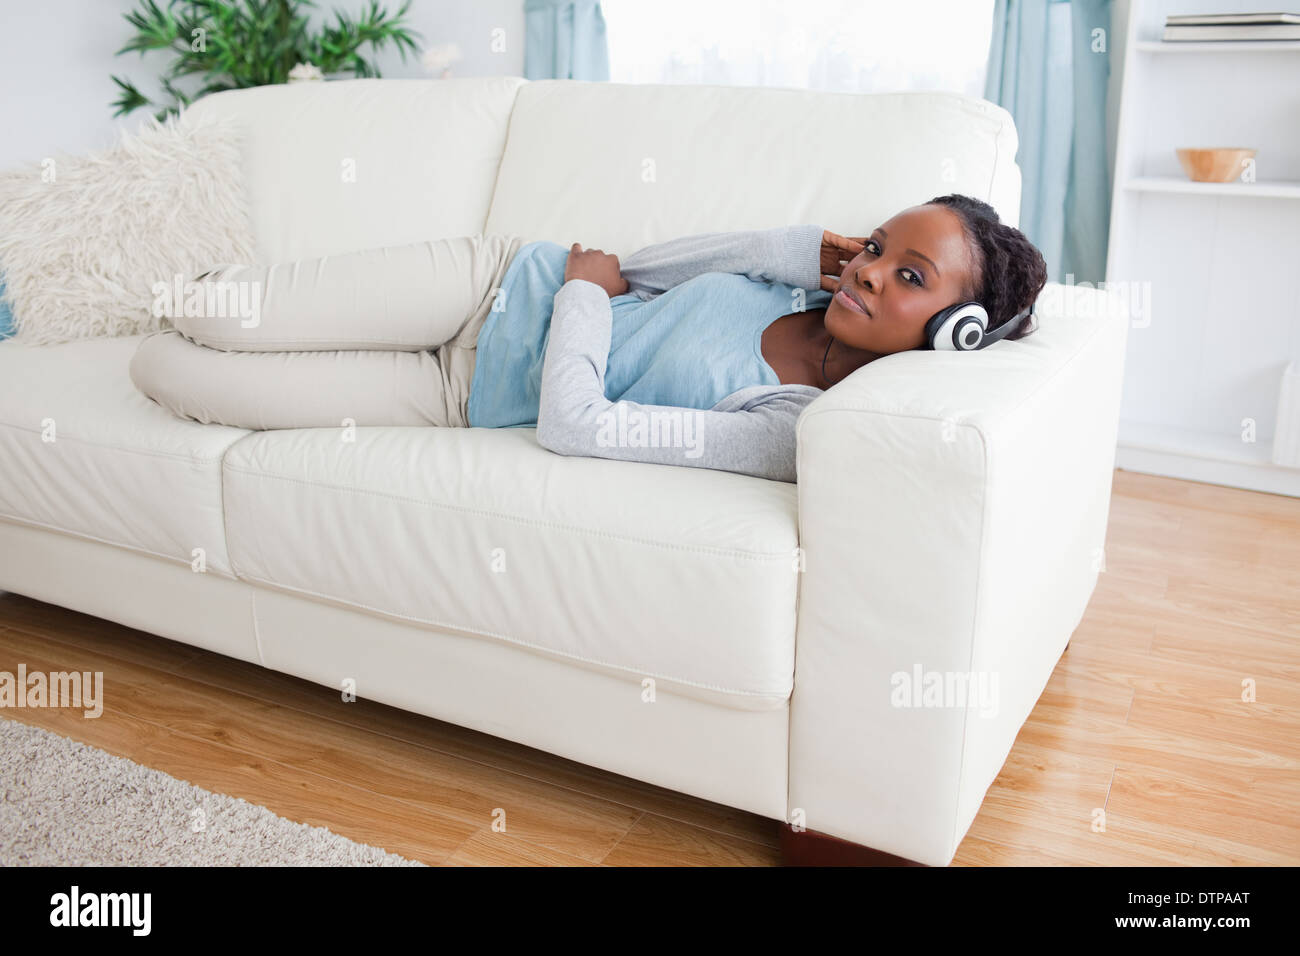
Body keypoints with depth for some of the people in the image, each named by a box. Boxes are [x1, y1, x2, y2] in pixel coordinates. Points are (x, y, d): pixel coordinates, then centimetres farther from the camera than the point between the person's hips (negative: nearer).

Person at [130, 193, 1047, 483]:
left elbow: (573, 423, -28)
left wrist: (587, 286, -13)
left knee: (164, 367, -6)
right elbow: (642, 268, -2)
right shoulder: (804, 279, -8)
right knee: (201, 317, -4)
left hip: (468, 397, -3)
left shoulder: (797, 431, -26)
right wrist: (792, 245, -15)